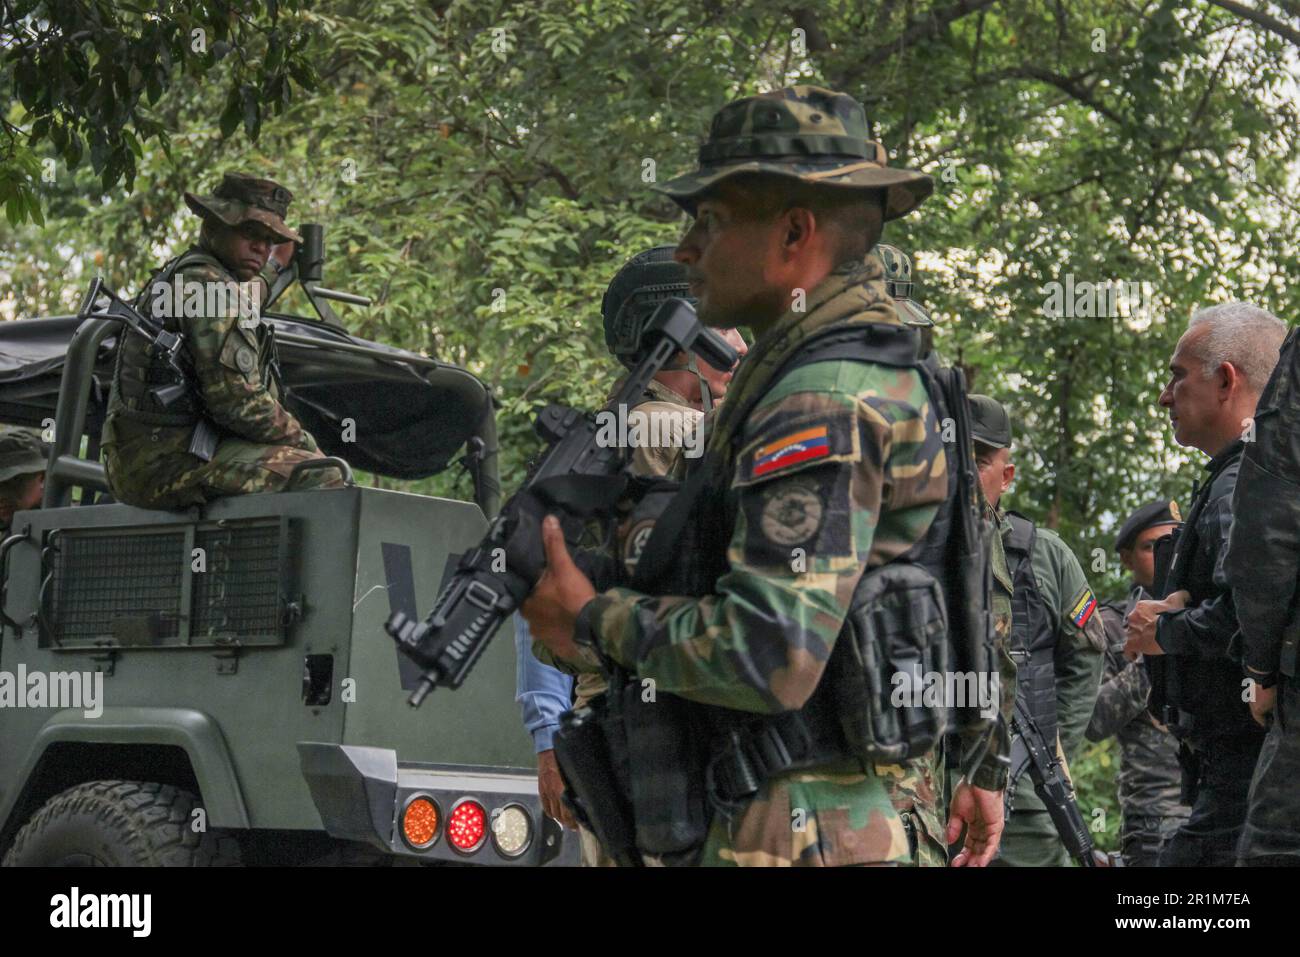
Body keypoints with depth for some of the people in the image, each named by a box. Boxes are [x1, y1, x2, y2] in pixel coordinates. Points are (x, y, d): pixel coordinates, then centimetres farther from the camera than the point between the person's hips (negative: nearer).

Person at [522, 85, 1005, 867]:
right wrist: (981, 767, 32)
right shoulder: (888, 376, 16)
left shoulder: (821, 400, -18)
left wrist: (593, 619, -12)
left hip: (809, 837, -10)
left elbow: (769, 658, -26)